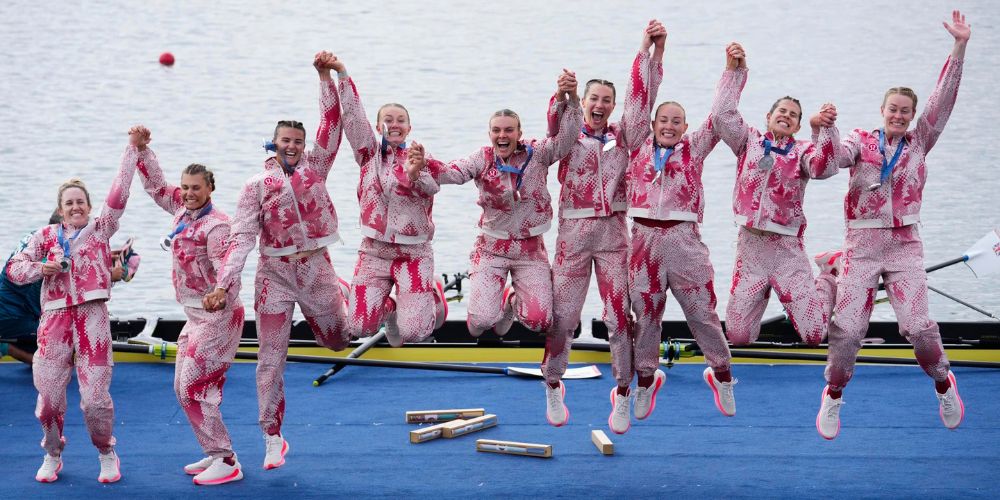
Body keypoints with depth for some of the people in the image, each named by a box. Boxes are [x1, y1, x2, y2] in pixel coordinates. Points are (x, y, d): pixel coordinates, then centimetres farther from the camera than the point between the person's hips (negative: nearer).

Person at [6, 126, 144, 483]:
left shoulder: (100, 230, 9)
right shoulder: (46, 236, 13)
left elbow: (119, 193, 0)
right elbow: (14, 268, 12)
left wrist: (134, 148, -5)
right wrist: (40, 268, -8)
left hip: (91, 317, -2)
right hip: (55, 318, 2)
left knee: (95, 396, -6)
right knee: (49, 393, 1)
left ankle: (107, 454, 16)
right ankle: (52, 455, 22)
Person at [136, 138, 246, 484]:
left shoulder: (216, 225, -19)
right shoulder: (183, 210, 5)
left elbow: (226, 269, -27)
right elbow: (156, 186, 20)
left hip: (216, 314, -9)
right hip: (195, 315, 9)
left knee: (194, 387, -11)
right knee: (183, 388, 12)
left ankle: (227, 462, -7)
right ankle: (215, 453, 20)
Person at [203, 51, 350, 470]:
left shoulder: (316, 166, 3)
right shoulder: (257, 185, -2)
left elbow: (332, 122, -6)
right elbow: (242, 238, -9)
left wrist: (326, 75, -16)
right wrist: (223, 284, -20)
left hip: (316, 268, 1)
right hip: (275, 274, -1)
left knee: (339, 341, 14)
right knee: (271, 358, 1)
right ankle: (273, 439, 11)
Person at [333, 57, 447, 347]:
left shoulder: (419, 158, -1)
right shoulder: (370, 153, 5)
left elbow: (431, 188, -22)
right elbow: (352, 115, -5)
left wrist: (415, 173, -44)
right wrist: (342, 73, -15)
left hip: (414, 253, -2)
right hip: (375, 251, 2)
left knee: (413, 333, -12)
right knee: (359, 327, -9)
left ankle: (432, 299, 24)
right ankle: (388, 306, 26)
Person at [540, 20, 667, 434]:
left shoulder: (622, 136, 8)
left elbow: (641, 99, -4)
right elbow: (556, 121, -19)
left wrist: (652, 51, -14)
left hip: (613, 232, 1)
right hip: (573, 233, -1)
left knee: (619, 314, 0)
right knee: (562, 314, 1)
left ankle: (623, 397, 10)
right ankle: (552, 388, 20)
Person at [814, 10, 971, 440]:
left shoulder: (919, 143, 7)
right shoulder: (861, 140, 3)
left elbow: (943, 100, -1)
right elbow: (836, 157, -17)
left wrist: (959, 48, -9)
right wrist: (824, 131, -38)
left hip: (905, 246, 1)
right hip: (862, 245, -1)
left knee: (917, 325, -11)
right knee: (847, 326, -7)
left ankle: (943, 382, 15)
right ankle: (833, 396, 14)